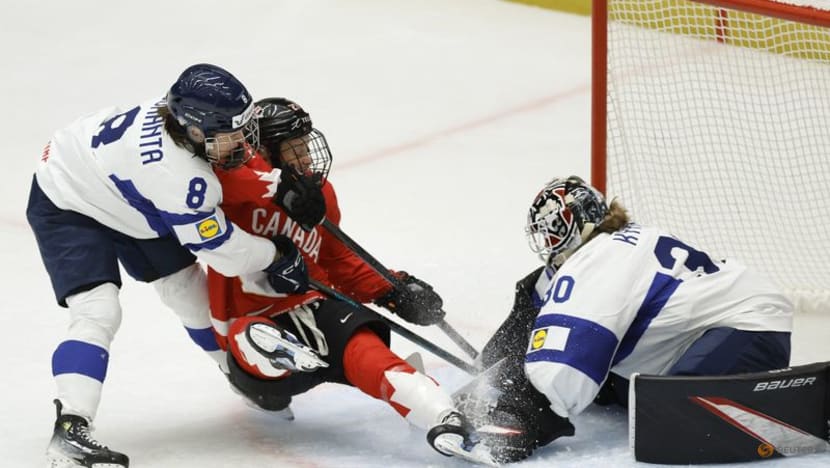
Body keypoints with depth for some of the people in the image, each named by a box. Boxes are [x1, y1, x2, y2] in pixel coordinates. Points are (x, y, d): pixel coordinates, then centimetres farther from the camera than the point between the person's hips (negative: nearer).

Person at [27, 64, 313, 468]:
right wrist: (275, 258, -14)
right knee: (98, 310, -25)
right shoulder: (179, 177, -41)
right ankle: (69, 429, -30)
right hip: (66, 207, -9)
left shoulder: (183, 109, -20)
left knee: (186, 283, 17)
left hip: (119, 191, 9)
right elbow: (221, 249, -29)